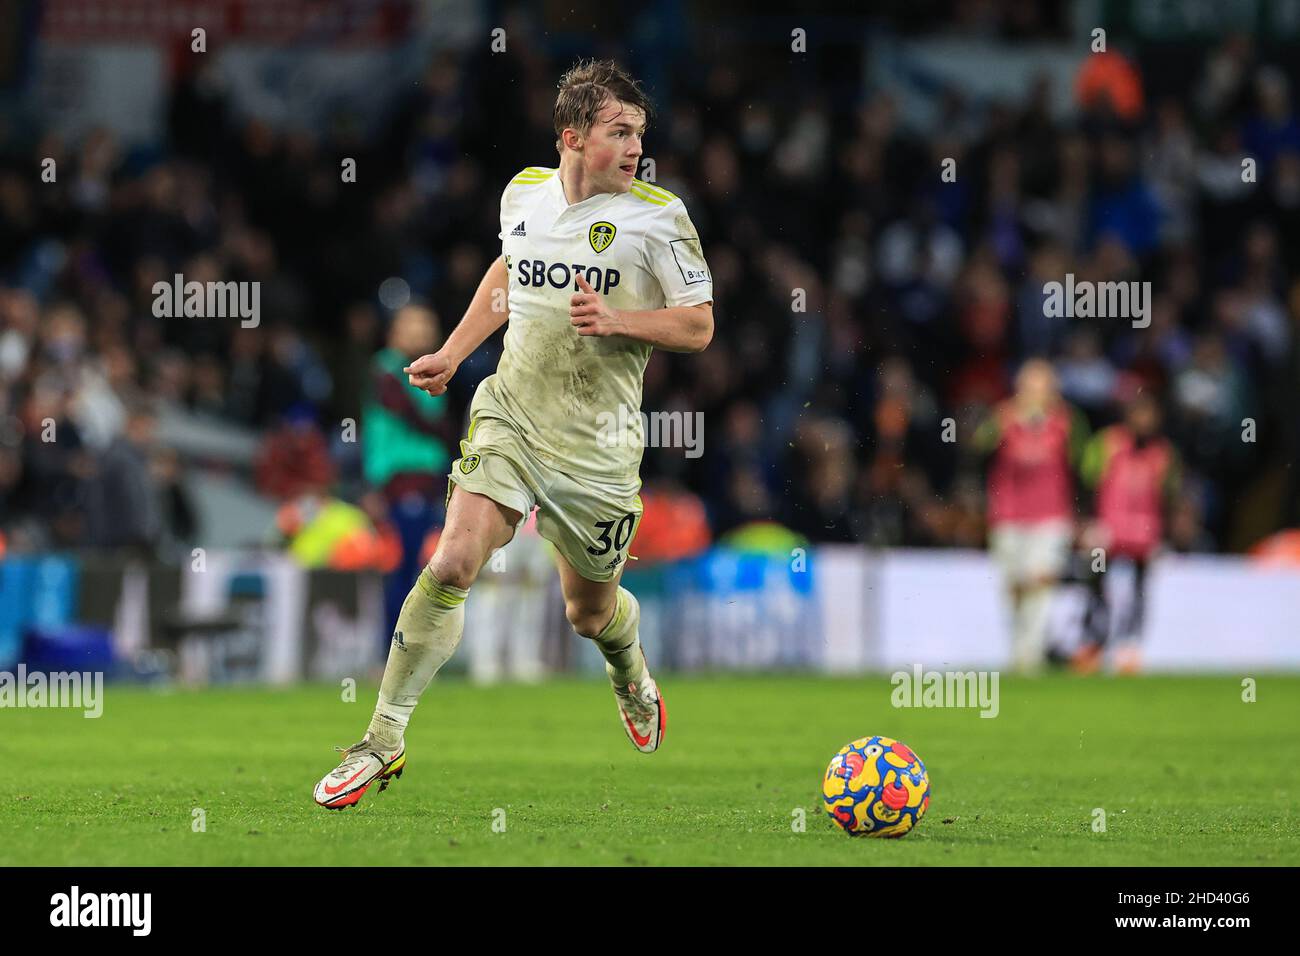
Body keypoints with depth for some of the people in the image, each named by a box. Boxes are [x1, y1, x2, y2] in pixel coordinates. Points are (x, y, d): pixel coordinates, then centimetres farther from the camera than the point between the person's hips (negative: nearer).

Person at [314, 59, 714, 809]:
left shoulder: (657, 216, -8)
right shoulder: (524, 193, 4)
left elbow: (698, 326, -6)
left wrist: (618, 320, -21)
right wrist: (453, 353, 19)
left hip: (597, 441, -2)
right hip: (510, 415, 2)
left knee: (590, 612, 12)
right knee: (453, 563, -17)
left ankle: (633, 676, 51)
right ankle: (384, 741, -10)